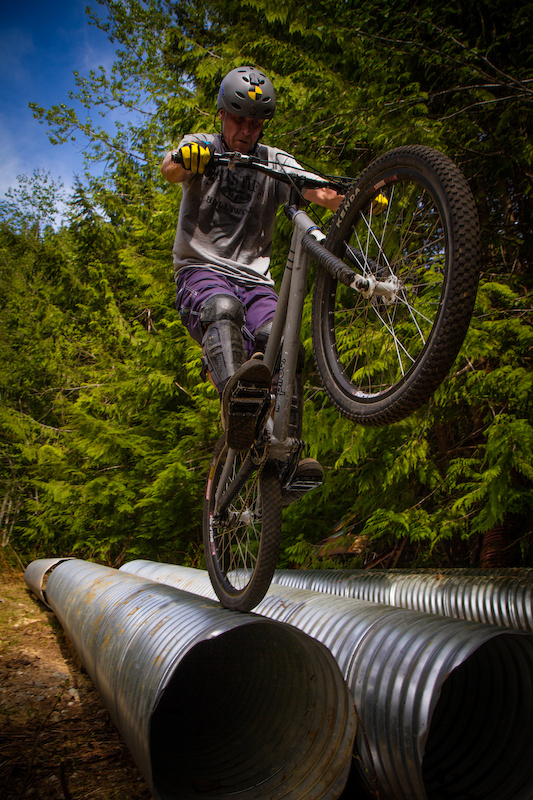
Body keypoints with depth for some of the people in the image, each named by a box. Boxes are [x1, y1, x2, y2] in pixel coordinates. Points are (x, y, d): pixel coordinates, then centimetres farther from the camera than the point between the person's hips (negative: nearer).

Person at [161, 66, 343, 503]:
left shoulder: (276, 162, 14)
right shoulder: (201, 146, 8)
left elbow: (320, 192, -4)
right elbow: (170, 170, -16)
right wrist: (184, 160, -41)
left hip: (254, 276, 2)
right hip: (200, 269, -2)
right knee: (223, 309, -37)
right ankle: (236, 393, -63)